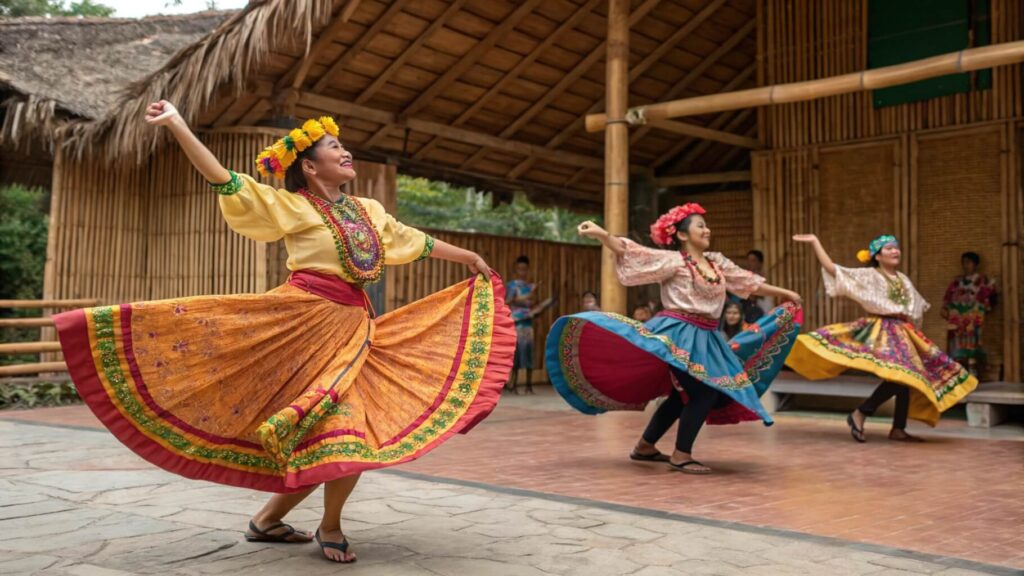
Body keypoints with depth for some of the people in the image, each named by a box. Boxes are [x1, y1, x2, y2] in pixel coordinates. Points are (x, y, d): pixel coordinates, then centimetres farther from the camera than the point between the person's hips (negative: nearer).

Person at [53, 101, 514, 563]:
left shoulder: (369, 211, 16)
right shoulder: (291, 207, -1)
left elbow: (414, 241, 27)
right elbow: (224, 181, -8)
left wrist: (470, 258, 36)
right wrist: (176, 125, -16)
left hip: (354, 326, 6)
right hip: (307, 320, -6)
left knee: (335, 440, 5)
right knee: (341, 431, -12)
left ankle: (267, 520, 23)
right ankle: (330, 527, 14)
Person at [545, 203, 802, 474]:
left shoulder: (717, 261, 14)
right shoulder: (672, 261, -7)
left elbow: (748, 281, 25)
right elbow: (633, 253, -19)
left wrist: (784, 293, 33)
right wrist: (602, 234, -35)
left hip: (705, 339, 8)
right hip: (678, 335, -8)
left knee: (684, 395, 12)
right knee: (704, 392, -14)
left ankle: (645, 446, 26)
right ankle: (681, 455, 0)